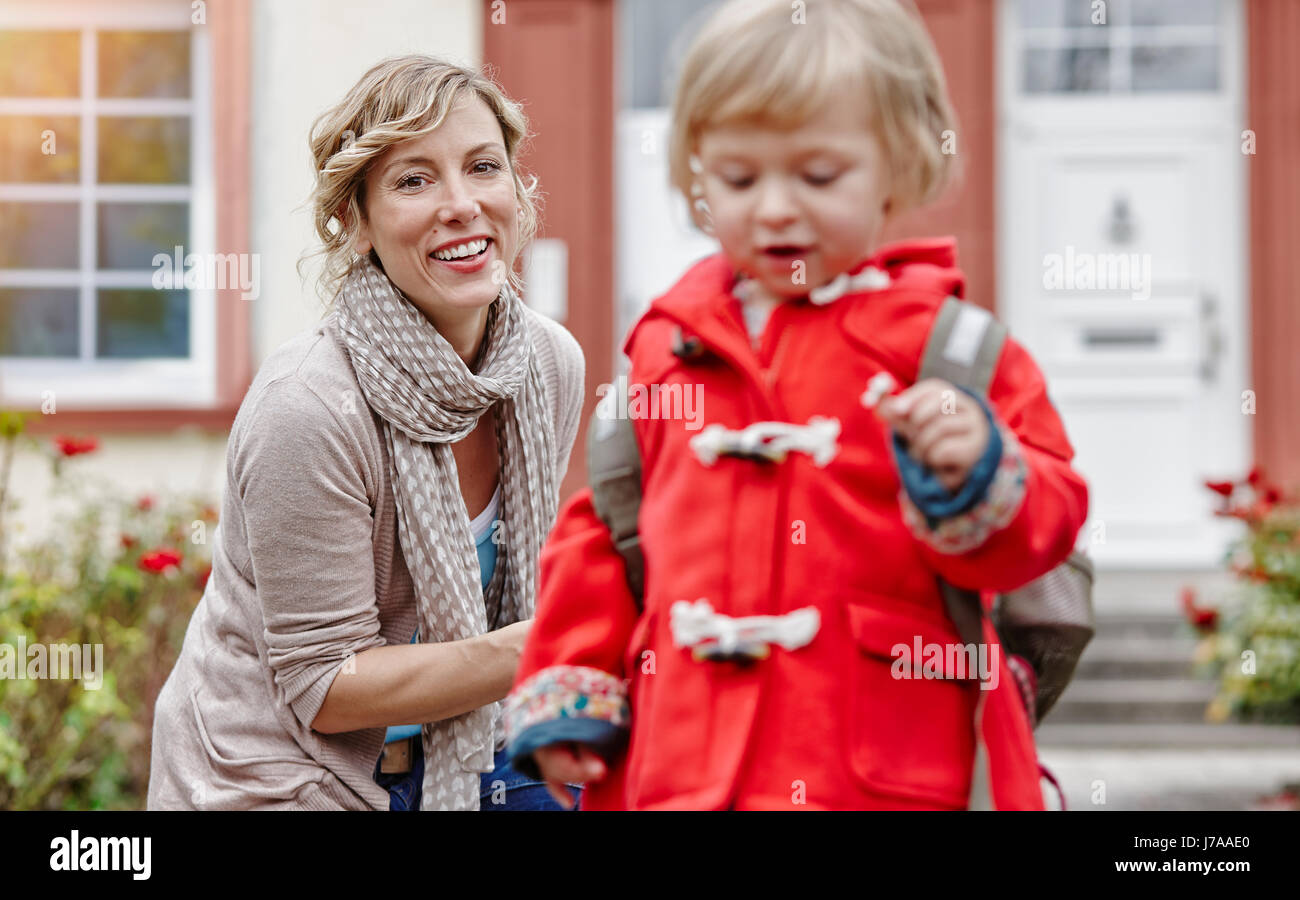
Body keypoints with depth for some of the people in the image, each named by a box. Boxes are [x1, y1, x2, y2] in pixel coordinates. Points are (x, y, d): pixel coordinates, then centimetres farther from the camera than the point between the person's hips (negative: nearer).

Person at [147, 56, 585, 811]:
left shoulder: (552, 362, -5)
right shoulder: (307, 409, -24)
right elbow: (323, 685, -20)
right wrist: (534, 650, -28)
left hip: (448, 760, 6)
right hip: (273, 776, -6)